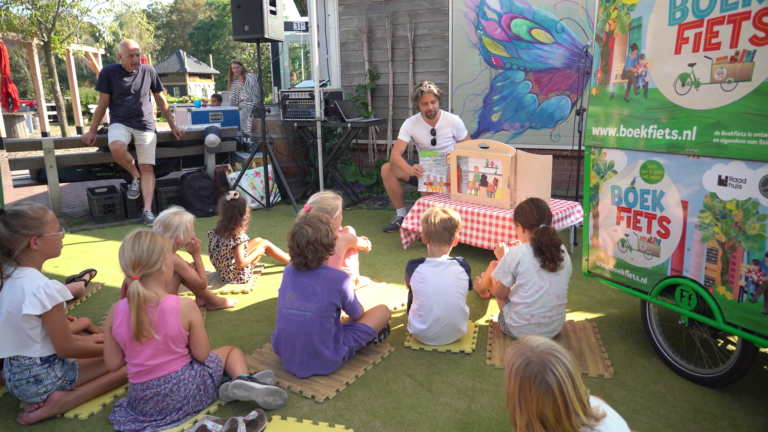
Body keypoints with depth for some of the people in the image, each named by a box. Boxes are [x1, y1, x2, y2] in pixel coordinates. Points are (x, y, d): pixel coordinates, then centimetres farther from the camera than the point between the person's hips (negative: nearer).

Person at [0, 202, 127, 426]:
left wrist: (83, 339, 12)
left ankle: (44, 398, 9)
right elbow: (65, 349, -18)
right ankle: (62, 401, -12)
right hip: (43, 378, -8)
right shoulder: (44, 288, -26)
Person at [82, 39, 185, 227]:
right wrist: (92, 131, 3)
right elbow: (103, 103, 3)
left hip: (145, 125, 1)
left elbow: (160, 99, 13)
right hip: (120, 122, -1)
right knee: (116, 147, -34)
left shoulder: (149, 71, 3)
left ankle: (147, 210, -11)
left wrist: (173, 125, 14)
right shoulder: (108, 72, -2)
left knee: (147, 168, -9)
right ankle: (135, 177, -5)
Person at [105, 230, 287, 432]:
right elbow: (202, 355, -10)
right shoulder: (185, 307, -19)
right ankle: (243, 380, -10)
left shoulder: (115, 312, -10)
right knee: (232, 351, 20)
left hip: (143, 401, 4)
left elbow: (113, 364, -1)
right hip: (187, 392, -4)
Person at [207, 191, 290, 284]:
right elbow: (240, 263, -28)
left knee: (259, 241, 19)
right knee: (265, 244, 4)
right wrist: (256, 252, -13)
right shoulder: (238, 236, -30)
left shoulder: (217, 230, -8)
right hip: (237, 275, -8)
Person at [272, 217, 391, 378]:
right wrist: (349, 288, 22)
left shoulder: (288, 271, -5)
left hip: (285, 357, 5)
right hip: (323, 363, -5)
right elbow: (358, 316, 1)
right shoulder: (339, 279, -19)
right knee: (383, 311, 6)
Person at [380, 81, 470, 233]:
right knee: (387, 169, -17)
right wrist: (409, 169, -45)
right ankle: (401, 215, -2)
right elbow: (395, 154, -22)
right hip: (424, 168, 3)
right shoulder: (410, 124, -12)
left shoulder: (453, 121, -13)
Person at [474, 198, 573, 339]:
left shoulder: (516, 253, -18)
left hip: (519, 330, -5)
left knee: (493, 266, 15)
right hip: (555, 329, 5)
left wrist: (502, 259, 7)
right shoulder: (562, 251, -3)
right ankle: (490, 288, 58)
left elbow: (500, 294, -6)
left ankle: (483, 288, 50)